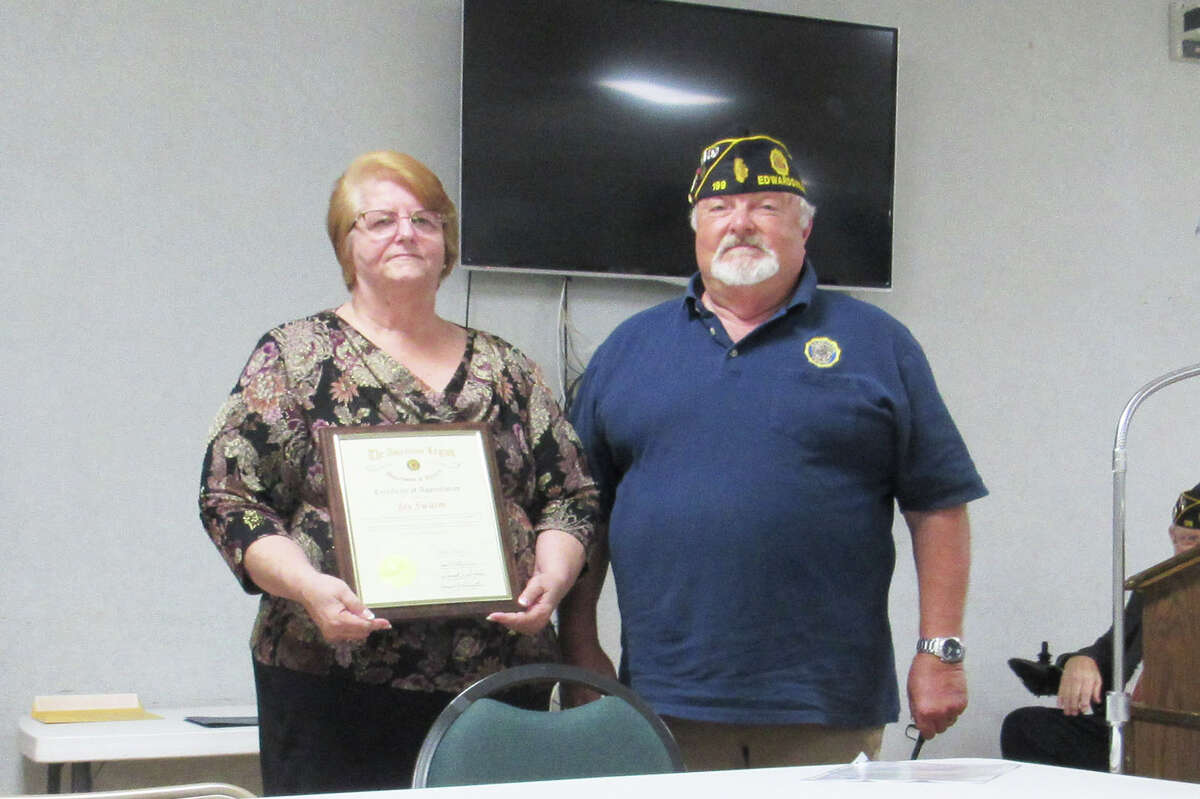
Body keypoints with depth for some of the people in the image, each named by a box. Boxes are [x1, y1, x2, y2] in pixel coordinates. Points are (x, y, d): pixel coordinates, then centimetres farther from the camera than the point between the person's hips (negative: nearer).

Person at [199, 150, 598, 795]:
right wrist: (307, 585, -17)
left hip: (496, 681, 3)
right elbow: (228, 495, -1)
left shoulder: (505, 369, 14)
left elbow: (571, 497, 15)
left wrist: (551, 578, -5)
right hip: (335, 681, -3)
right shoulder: (294, 356, 5)